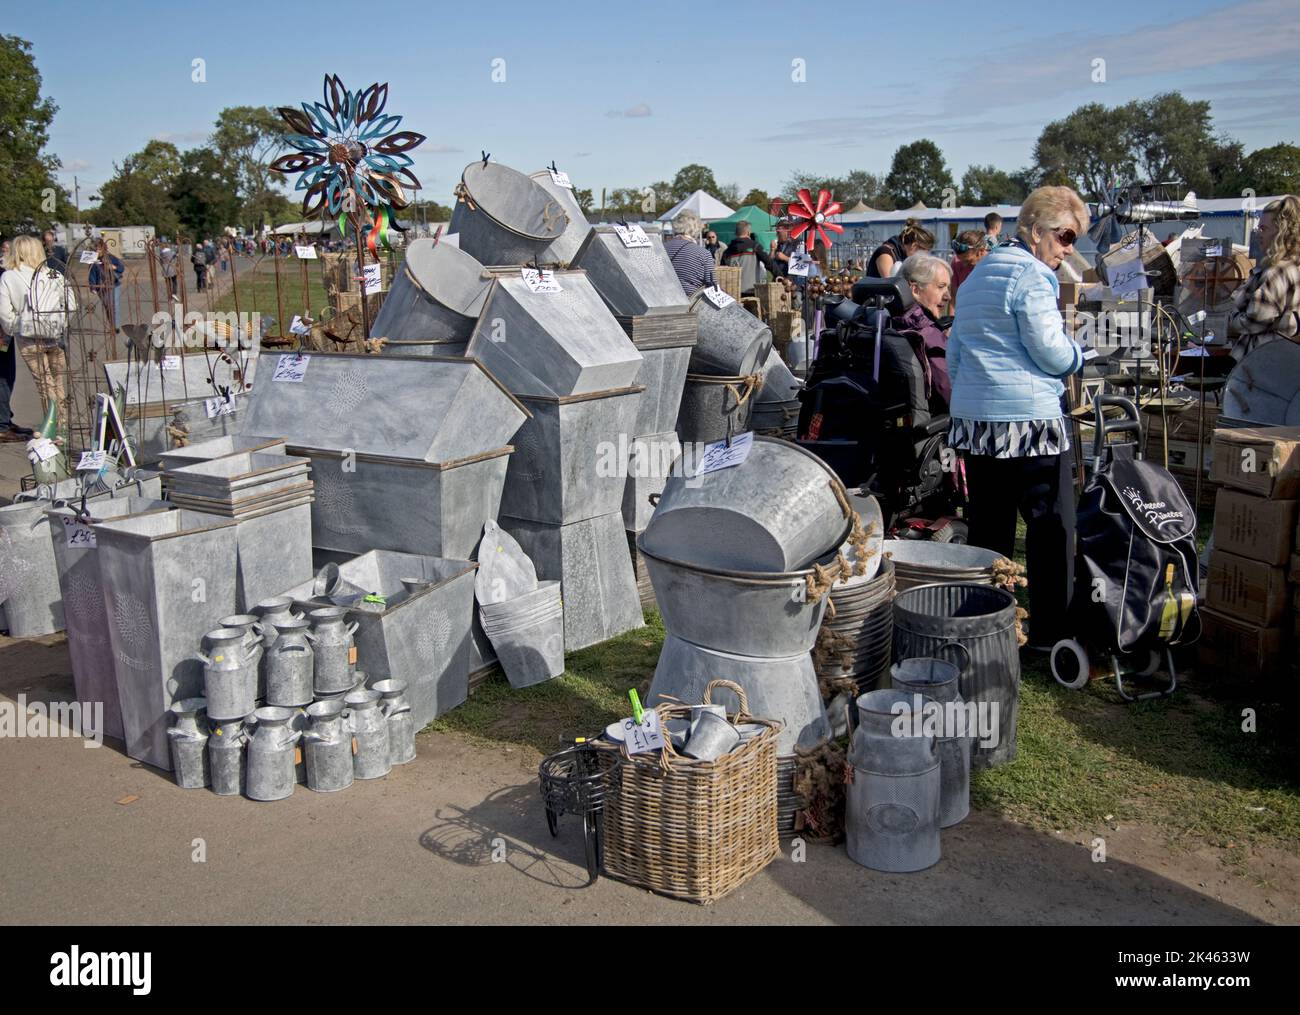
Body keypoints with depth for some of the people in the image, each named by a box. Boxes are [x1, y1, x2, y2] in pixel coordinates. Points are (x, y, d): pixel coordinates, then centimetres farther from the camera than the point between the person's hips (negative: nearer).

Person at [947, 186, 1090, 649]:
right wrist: (1077, 353, 7)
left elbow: (954, 351, 22)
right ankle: (1049, 631, 5)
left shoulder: (978, 275, 18)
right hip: (1028, 419, -8)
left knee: (988, 526, 14)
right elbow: (1052, 351, -13)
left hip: (973, 419, 9)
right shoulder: (1032, 276, -10)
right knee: (1050, 525, 0)